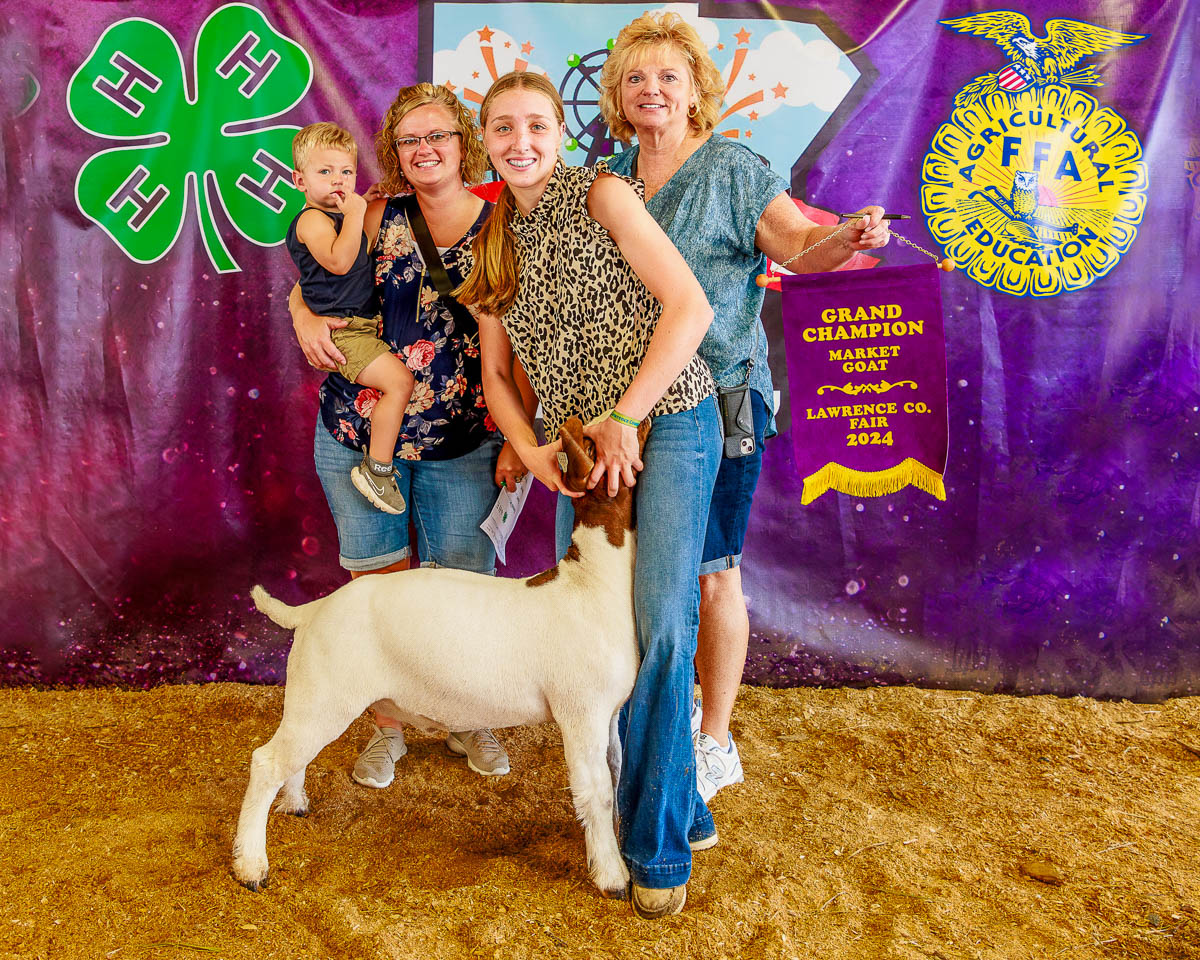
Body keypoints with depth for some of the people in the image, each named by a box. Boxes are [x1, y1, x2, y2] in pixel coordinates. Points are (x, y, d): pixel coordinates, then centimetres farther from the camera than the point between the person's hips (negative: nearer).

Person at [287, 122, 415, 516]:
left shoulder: (341, 215, 19)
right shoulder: (312, 220, -11)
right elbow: (339, 262, -29)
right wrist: (354, 214, -24)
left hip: (362, 323, 10)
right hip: (338, 331, -10)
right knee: (399, 379, -23)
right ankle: (376, 469, -15)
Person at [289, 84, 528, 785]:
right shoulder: (380, 218, 1)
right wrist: (304, 316, -8)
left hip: (464, 442, -1)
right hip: (358, 431, 1)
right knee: (378, 581, 9)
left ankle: (469, 721, 31)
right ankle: (388, 728, 27)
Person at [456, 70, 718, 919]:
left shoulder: (601, 194, -4)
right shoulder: (495, 244, 14)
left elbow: (690, 306, -13)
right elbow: (497, 373, 16)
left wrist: (625, 417, -16)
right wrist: (530, 450, -3)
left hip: (667, 421, -6)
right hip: (584, 448, 6)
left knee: (659, 623, -14)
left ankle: (658, 841, 2)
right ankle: (681, 808, 21)